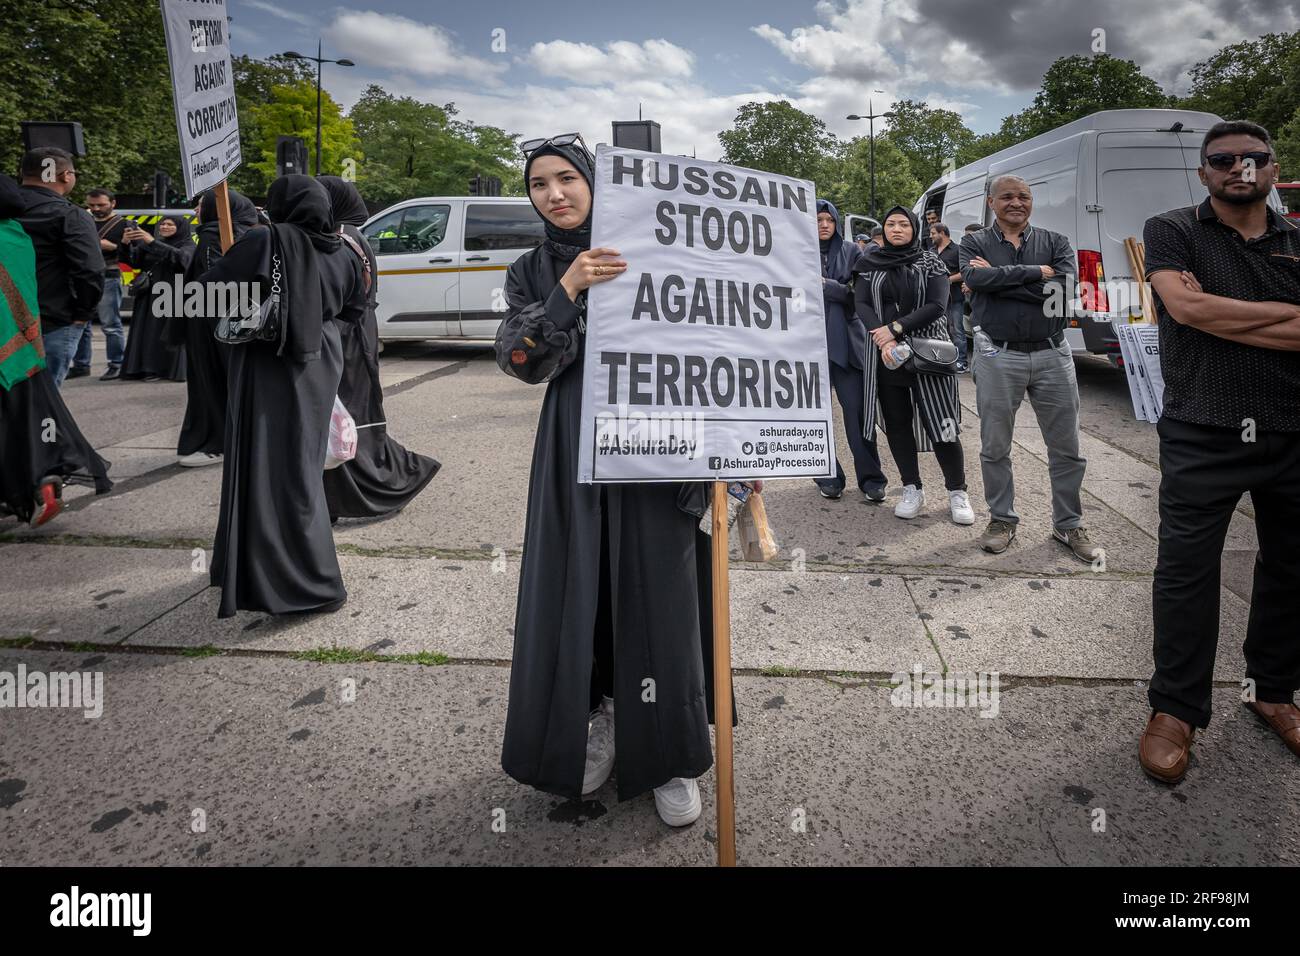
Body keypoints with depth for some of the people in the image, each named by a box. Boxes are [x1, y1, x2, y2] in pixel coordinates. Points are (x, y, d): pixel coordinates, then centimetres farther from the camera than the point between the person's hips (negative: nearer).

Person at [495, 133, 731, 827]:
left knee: (656, 592, 0)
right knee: (574, 587, 4)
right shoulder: (531, 272, 10)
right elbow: (521, 363, -5)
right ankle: (597, 713, 28)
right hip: (574, 446, 2)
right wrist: (566, 294, -18)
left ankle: (667, 756, 14)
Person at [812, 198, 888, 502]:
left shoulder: (851, 253, 8)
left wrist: (825, 285, -12)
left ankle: (870, 478, 4)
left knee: (857, 411, -4)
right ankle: (828, 477, 14)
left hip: (845, 342, 0)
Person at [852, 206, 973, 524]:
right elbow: (862, 305, -3)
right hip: (885, 355, 2)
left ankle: (957, 493, 5)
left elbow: (937, 307, -7)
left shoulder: (930, 263, 4)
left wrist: (895, 328, -17)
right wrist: (884, 340, -18)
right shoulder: (868, 264, 8)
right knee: (896, 422, 5)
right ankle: (912, 490, 17)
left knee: (940, 422, -6)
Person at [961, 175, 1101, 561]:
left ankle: (1068, 525, 22)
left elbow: (1065, 286, -12)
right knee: (995, 448, 8)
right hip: (999, 357, -1)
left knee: (1066, 449, 7)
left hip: (1052, 355, 1)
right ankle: (1002, 520, 25)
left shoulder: (1054, 241, 6)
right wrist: (1036, 273, -17)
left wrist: (999, 279, -13)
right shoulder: (975, 243, 4)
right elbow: (974, 279, -18)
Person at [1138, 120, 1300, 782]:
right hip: (1202, 436, -4)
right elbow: (1185, 306, -15)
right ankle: (1175, 709, 12)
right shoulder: (1171, 232, 2)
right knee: (1186, 571, -2)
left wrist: (1219, 313, -13)